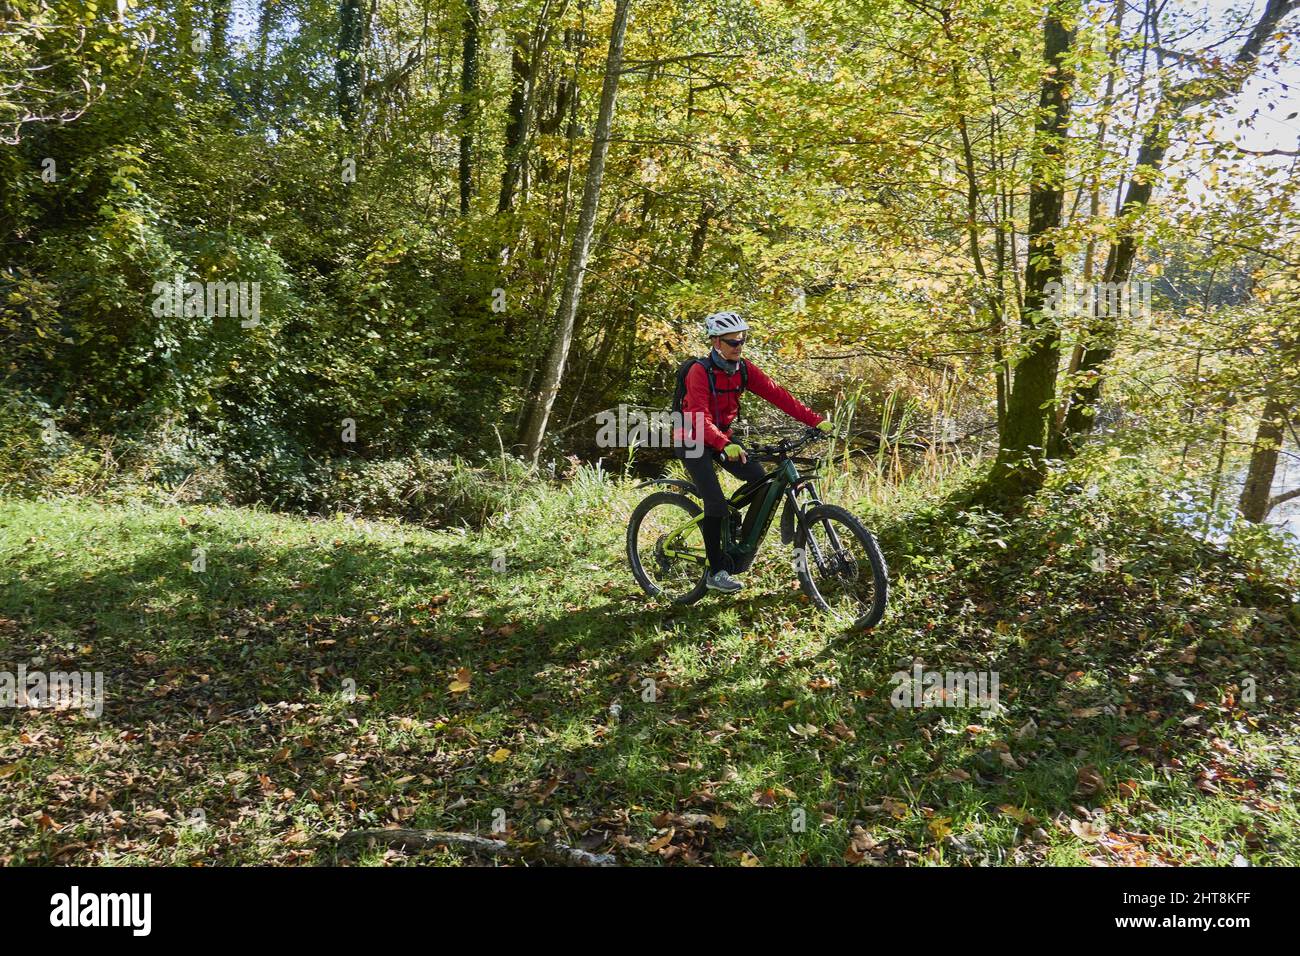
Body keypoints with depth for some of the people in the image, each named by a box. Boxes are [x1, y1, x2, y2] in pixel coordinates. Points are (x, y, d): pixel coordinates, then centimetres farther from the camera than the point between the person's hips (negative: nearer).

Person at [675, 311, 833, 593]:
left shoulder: (744, 370, -5)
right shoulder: (700, 372, -23)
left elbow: (777, 395, -13)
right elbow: (700, 417, -36)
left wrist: (816, 421, -22)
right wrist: (725, 445, -52)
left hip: (723, 437, 6)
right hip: (695, 441, -6)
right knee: (716, 502, -17)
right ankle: (716, 572, -7)